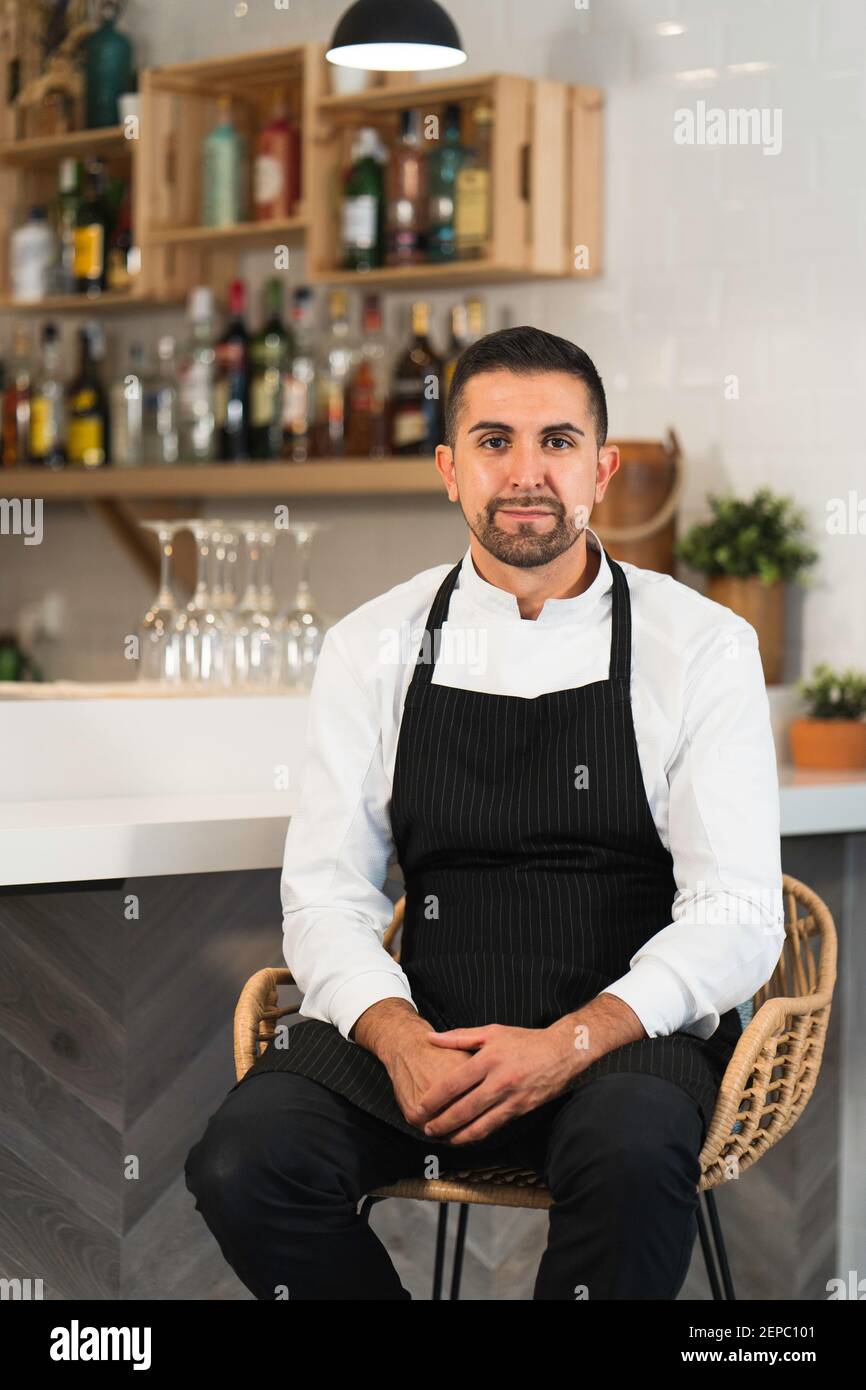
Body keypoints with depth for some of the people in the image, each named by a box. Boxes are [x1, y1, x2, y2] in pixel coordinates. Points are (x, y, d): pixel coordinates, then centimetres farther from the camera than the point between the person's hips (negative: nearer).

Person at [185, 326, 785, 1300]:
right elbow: (326, 896, 3)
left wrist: (569, 1043, -21)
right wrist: (398, 1039, -18)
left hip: (625, 1033, -2)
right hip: (425, 1026, 3)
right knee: (244, 1160, -25)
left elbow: (738, 916, -5)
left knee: (631, 1149, -37)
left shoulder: (699, 644, 0)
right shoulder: (373, 647, 7)